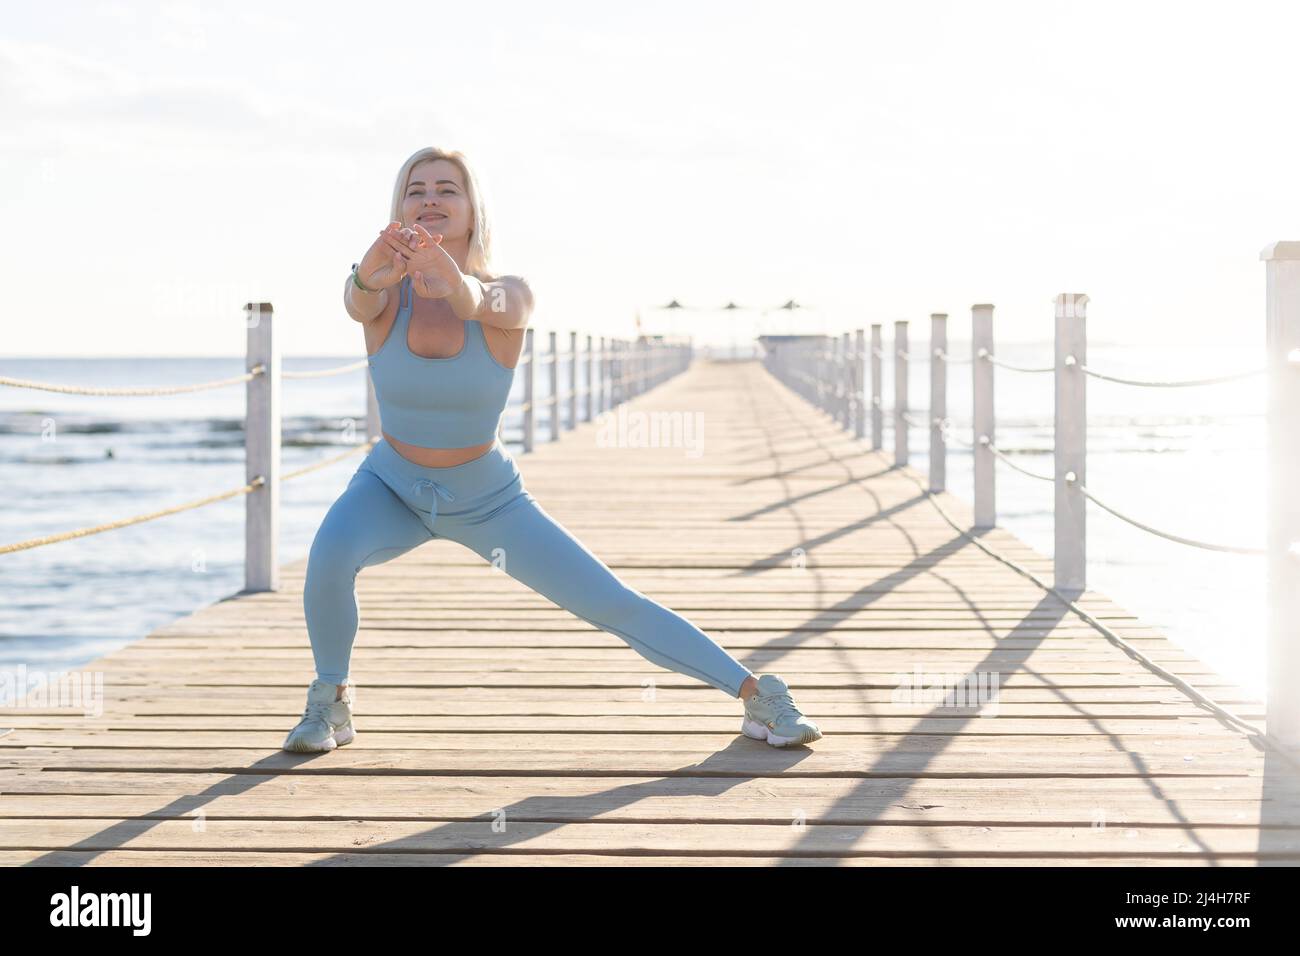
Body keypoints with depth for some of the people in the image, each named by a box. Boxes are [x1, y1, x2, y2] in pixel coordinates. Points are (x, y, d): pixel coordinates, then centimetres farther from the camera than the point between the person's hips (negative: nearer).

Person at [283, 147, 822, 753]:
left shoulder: (510, 295, -21)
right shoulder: (382, 292, -19)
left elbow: (486, 303, -47)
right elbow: (358, 301, -44)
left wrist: (454, 285, -72)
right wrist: (371, 274, -69)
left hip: (487, 498, 0)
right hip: (391, 488, 1)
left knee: (613, 605, -4)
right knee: (330, 551, -32)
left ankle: (759, 694, 13)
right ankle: (330, 701, -6)